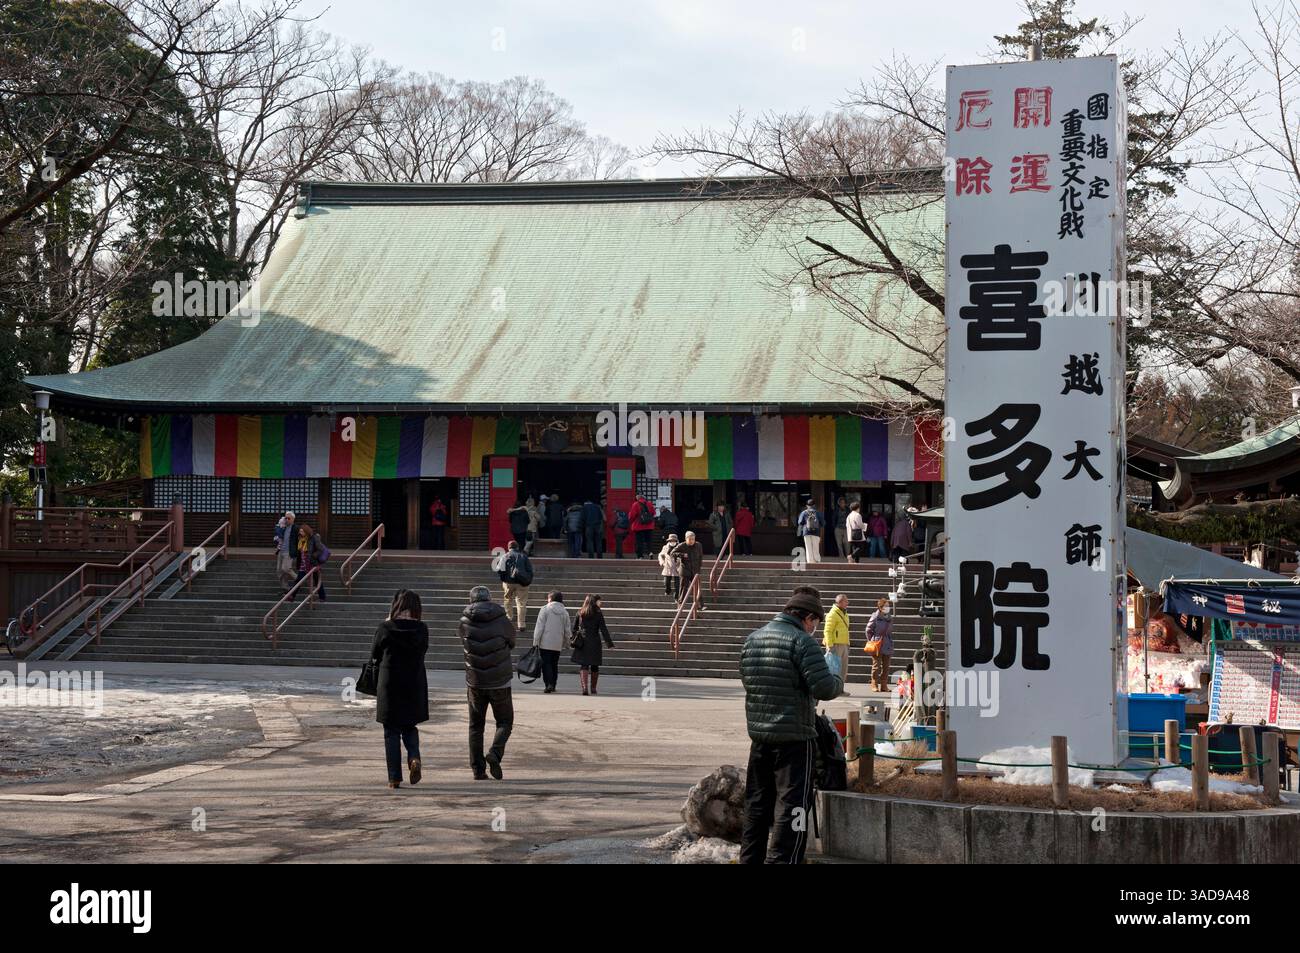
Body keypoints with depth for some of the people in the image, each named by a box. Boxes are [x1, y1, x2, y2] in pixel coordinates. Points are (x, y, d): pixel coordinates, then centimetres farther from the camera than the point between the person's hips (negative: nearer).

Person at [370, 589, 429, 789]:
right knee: (410, 728, 19)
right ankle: (414, 757, -9)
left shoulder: (385, 628, -10)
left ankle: (395, 777, 3)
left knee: (391, 732, 7)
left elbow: (374, 654, 3)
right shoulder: (421, 629, -4)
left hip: (390, 687, -2)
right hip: (415, 688, 2)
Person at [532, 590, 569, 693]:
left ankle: (549, 684, -17)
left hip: (545, 643, -4)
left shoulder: (545, 609, -5)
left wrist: (535, 642, -6)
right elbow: (567, 631, 10)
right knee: (554, 664, 13)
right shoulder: (565, 612, 8)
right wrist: (565, 643, 20)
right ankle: (553, 686, 15)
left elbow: (539, 627, -8)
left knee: (546, 664, -3)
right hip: (558, 644, 4)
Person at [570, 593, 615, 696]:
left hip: (582, 643, 1)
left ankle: (584, 687, -20)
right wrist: (609, 643, -5)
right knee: (594, 666, 14)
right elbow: (603, 629, -6)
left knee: (584, 666, -2)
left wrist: (574, 639, 19)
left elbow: (574, 628, 8)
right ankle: (593, 688, 24)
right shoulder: (598, 614, -3)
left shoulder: (580, 613, 4)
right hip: (595, 642, -1)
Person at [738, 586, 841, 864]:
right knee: (792, 805, -1)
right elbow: (824, 688, -19)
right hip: (794, 737, -7)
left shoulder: (752, 638, 8)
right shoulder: (801, 641, -15)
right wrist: (838, 680, 1)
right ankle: (781, 859, -4)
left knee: (757, 803, 17)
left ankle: (750, 858, 23)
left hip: (759, 734, 7)